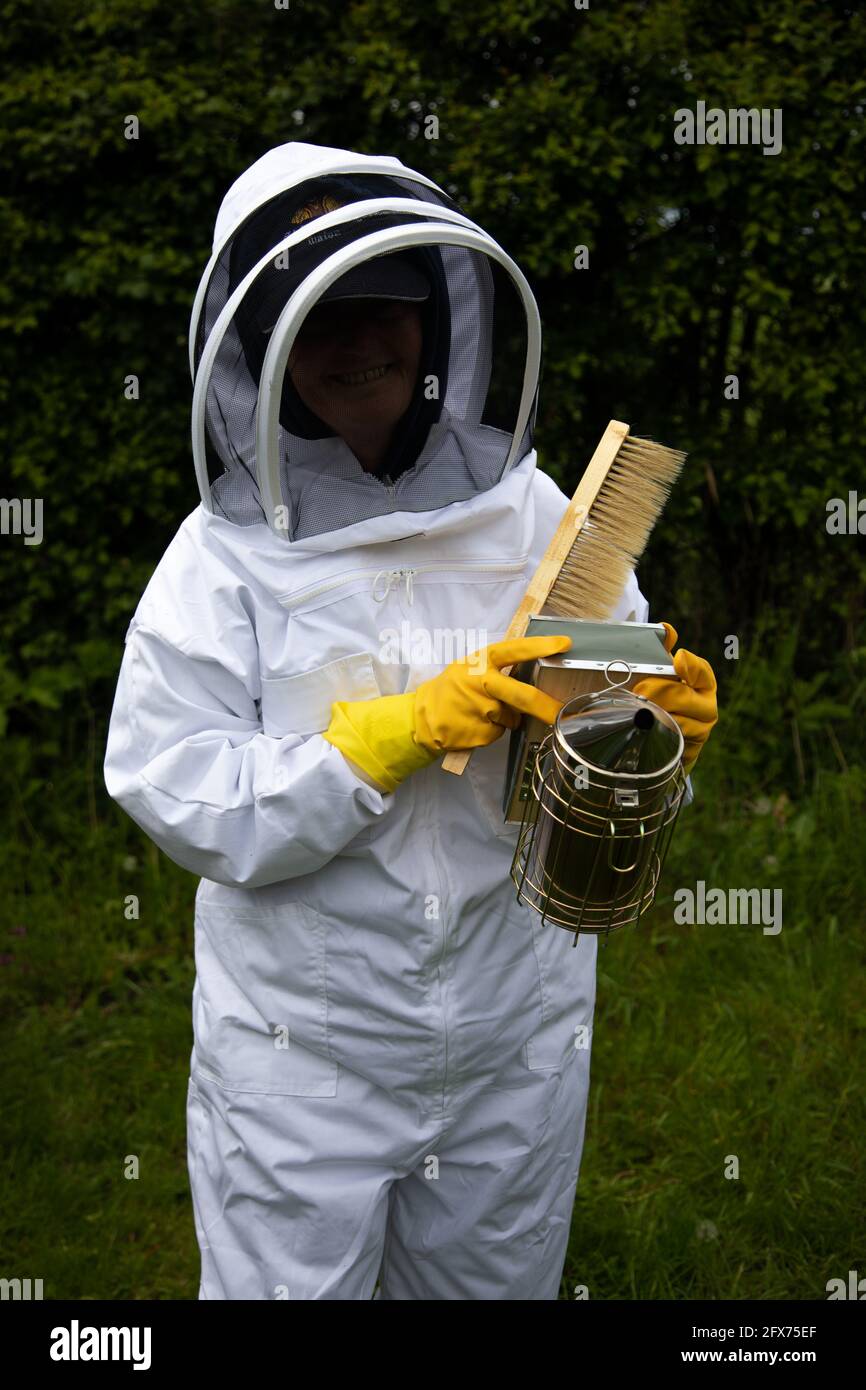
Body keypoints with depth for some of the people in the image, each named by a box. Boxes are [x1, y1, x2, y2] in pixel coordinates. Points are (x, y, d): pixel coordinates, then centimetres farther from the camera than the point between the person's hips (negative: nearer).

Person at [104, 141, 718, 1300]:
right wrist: (403, 733, -26)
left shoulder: (535, 516, -4)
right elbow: (184, 801, -18)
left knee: (496, 1282, 22)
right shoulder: (224, 561, -12)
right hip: (302, 1058, -2)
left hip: (519, 1041, 3)